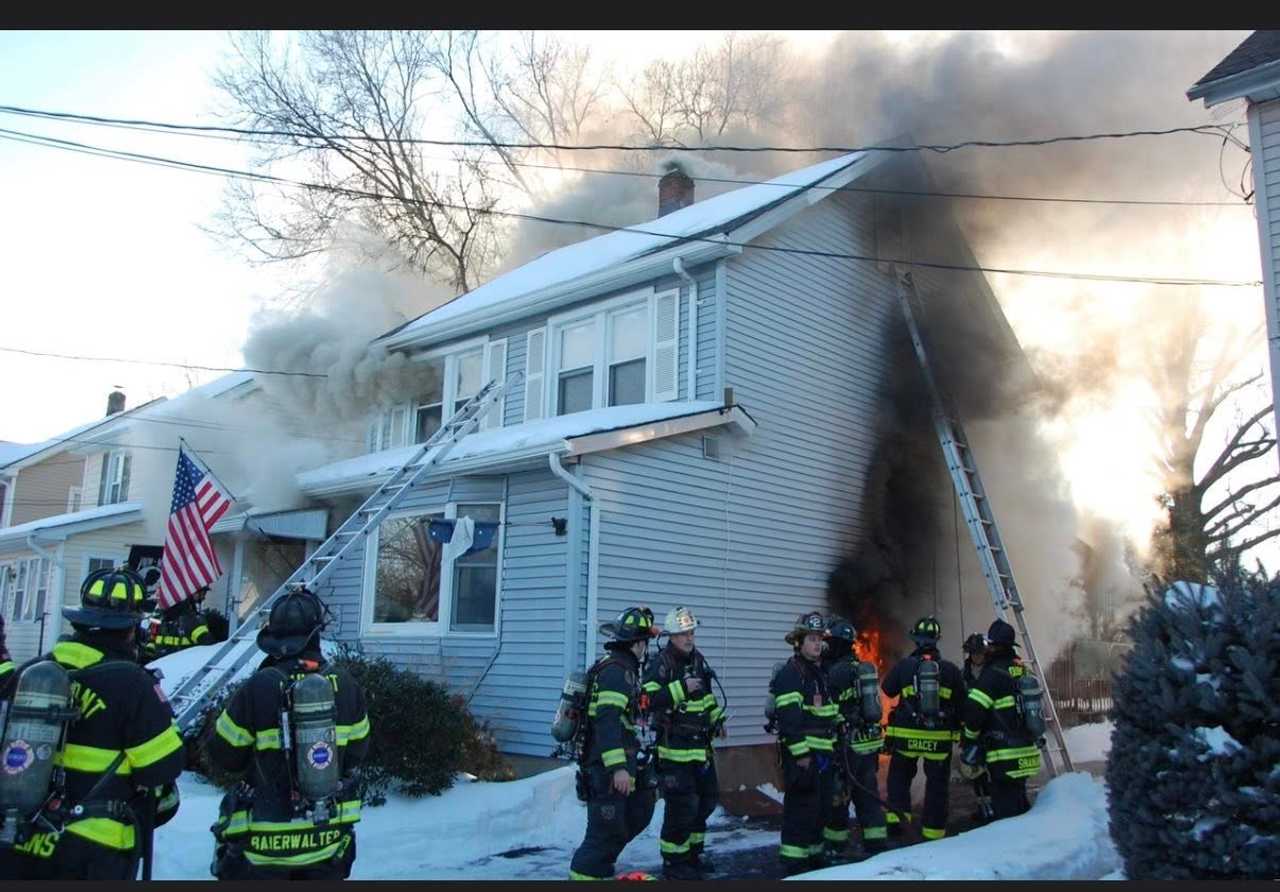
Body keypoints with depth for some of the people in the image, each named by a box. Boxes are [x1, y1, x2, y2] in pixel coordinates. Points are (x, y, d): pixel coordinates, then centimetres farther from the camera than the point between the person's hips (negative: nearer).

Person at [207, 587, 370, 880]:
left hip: (266, 844, -3)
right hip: (328, 840, 3)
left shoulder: (259, 688, -16)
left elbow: (223, 755, -6)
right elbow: (357, 753, 5)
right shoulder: (345, 685, -6)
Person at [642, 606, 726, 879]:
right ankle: (673, 862, 8)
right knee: (682, 805, -7)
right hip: (674, 747, -8)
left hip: (700, 745, 8)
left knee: (707, 798, 16)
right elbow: (648, 700, -25)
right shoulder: (660, 664, -14)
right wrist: (681, 688, -29)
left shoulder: (698, 659, 10)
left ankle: (693, 852, 32)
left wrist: (717, 720, 13)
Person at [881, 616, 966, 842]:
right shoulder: (950, 669, -5)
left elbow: (887, 689, 6)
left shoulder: (904, 665, -8)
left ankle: (895, 815, 8)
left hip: (907, 735, 0)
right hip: (940, 738, 0)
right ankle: (933, 830, 15)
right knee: (937, 783, 12)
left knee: (899, 775, 20)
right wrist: (958, 726, 17)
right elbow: (961, 701, 3)